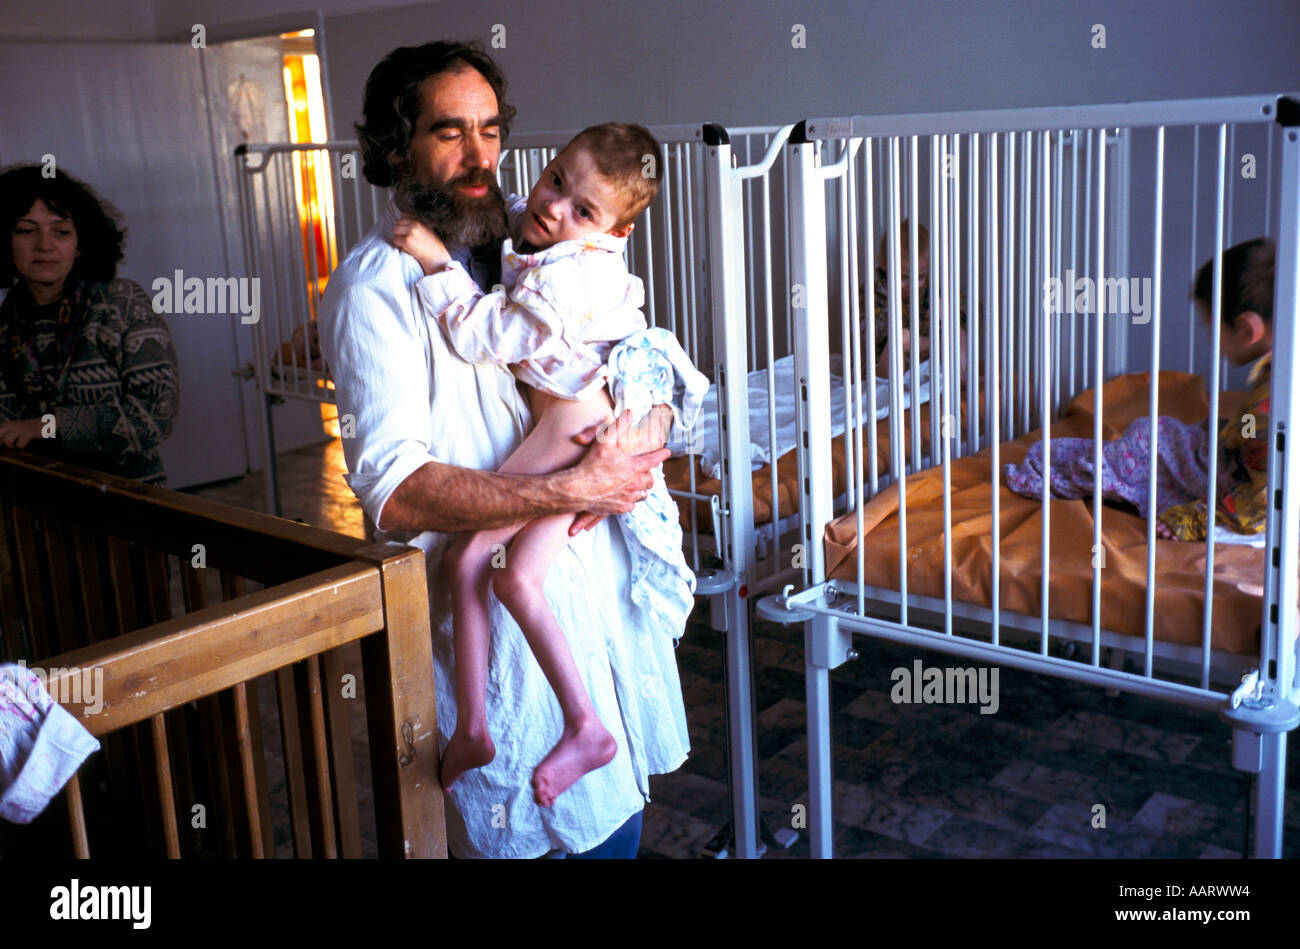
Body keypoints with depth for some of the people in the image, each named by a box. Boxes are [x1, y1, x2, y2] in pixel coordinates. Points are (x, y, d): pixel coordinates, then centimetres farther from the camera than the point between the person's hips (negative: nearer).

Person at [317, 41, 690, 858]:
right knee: (528, 834, 8)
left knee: (616, 815, 19)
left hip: (596, 573, 7)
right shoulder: (376, 285, -13)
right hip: (497, 602, -6)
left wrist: (643, 432, -11)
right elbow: (395, 492, -24)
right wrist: (575, 489, -27)